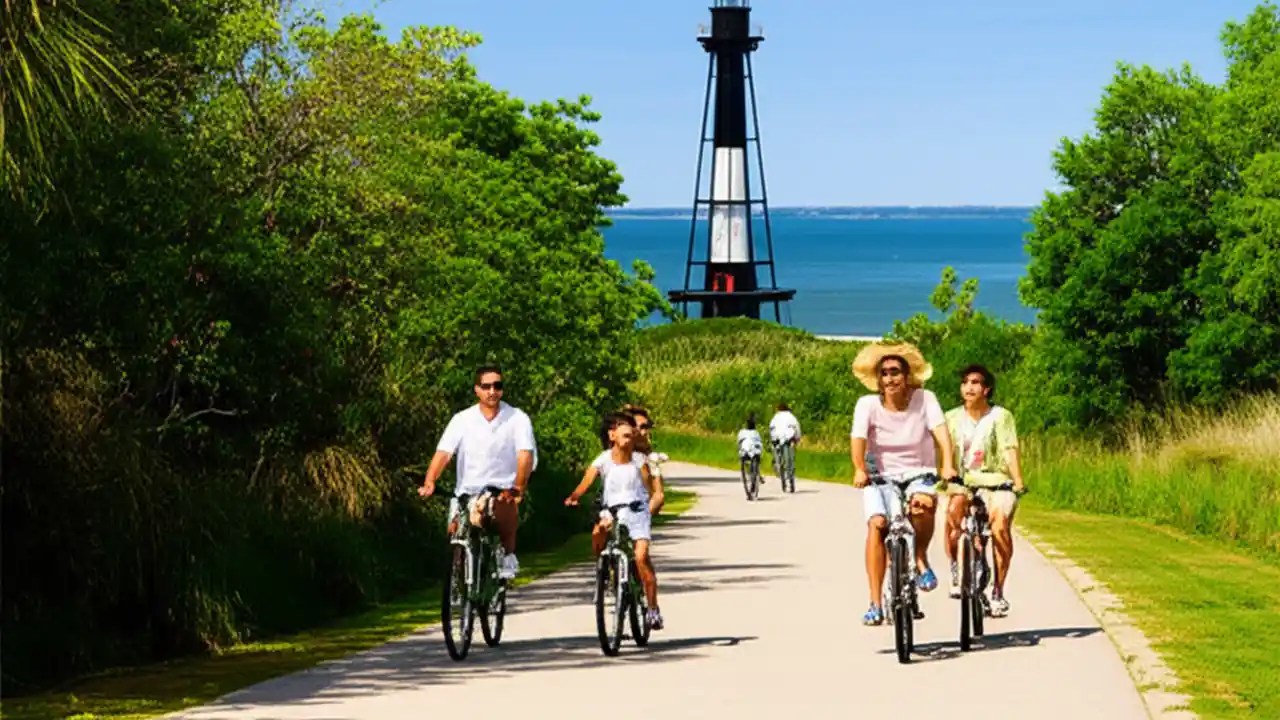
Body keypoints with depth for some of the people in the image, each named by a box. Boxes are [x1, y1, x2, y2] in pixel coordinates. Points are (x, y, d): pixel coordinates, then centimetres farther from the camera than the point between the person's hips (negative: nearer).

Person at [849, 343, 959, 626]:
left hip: (919, 475, -1)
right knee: (877, 524, -24)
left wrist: (948, 465, -35)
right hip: (880, 477, 1)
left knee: (924, 503, -35)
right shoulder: (868, 404, -7)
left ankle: (920, 558, -7)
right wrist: (859, 469, -36)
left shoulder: (925, 399, -7)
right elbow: (858, 439, -18)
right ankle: (876, 604, -21)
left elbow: (941, 432, -18)